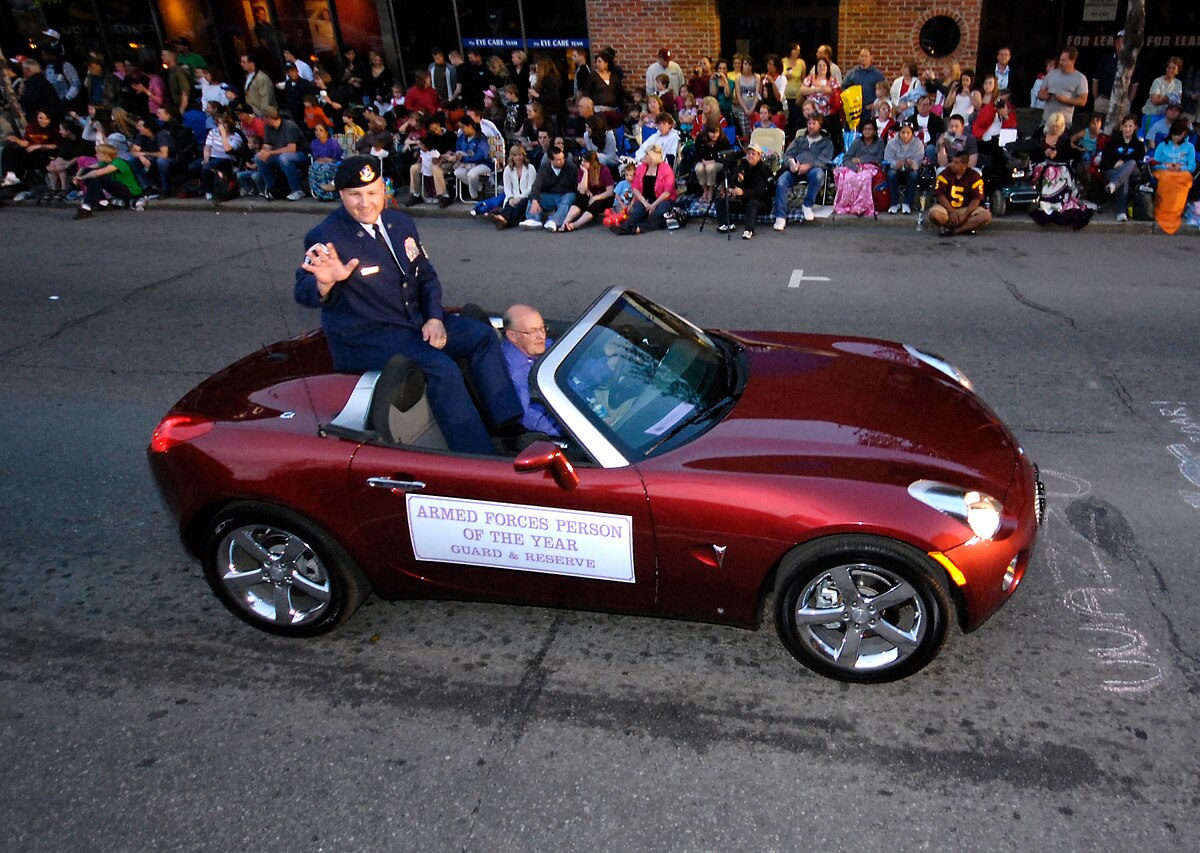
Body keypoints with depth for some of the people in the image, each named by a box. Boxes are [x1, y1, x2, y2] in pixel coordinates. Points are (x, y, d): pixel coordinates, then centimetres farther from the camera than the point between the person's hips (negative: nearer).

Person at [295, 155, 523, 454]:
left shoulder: (402, 223, 7)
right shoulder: (326, 238, -14)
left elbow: (427, 276, 13)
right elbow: (305, 295, -23)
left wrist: (434, 318, -5)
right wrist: (324, 282, -48)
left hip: (416, 320, 8)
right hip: (364, 338, -8)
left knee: (483, 335, -1)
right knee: (443, 369, -27)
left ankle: (509, 425, 0)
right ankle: (478, 460, -21)